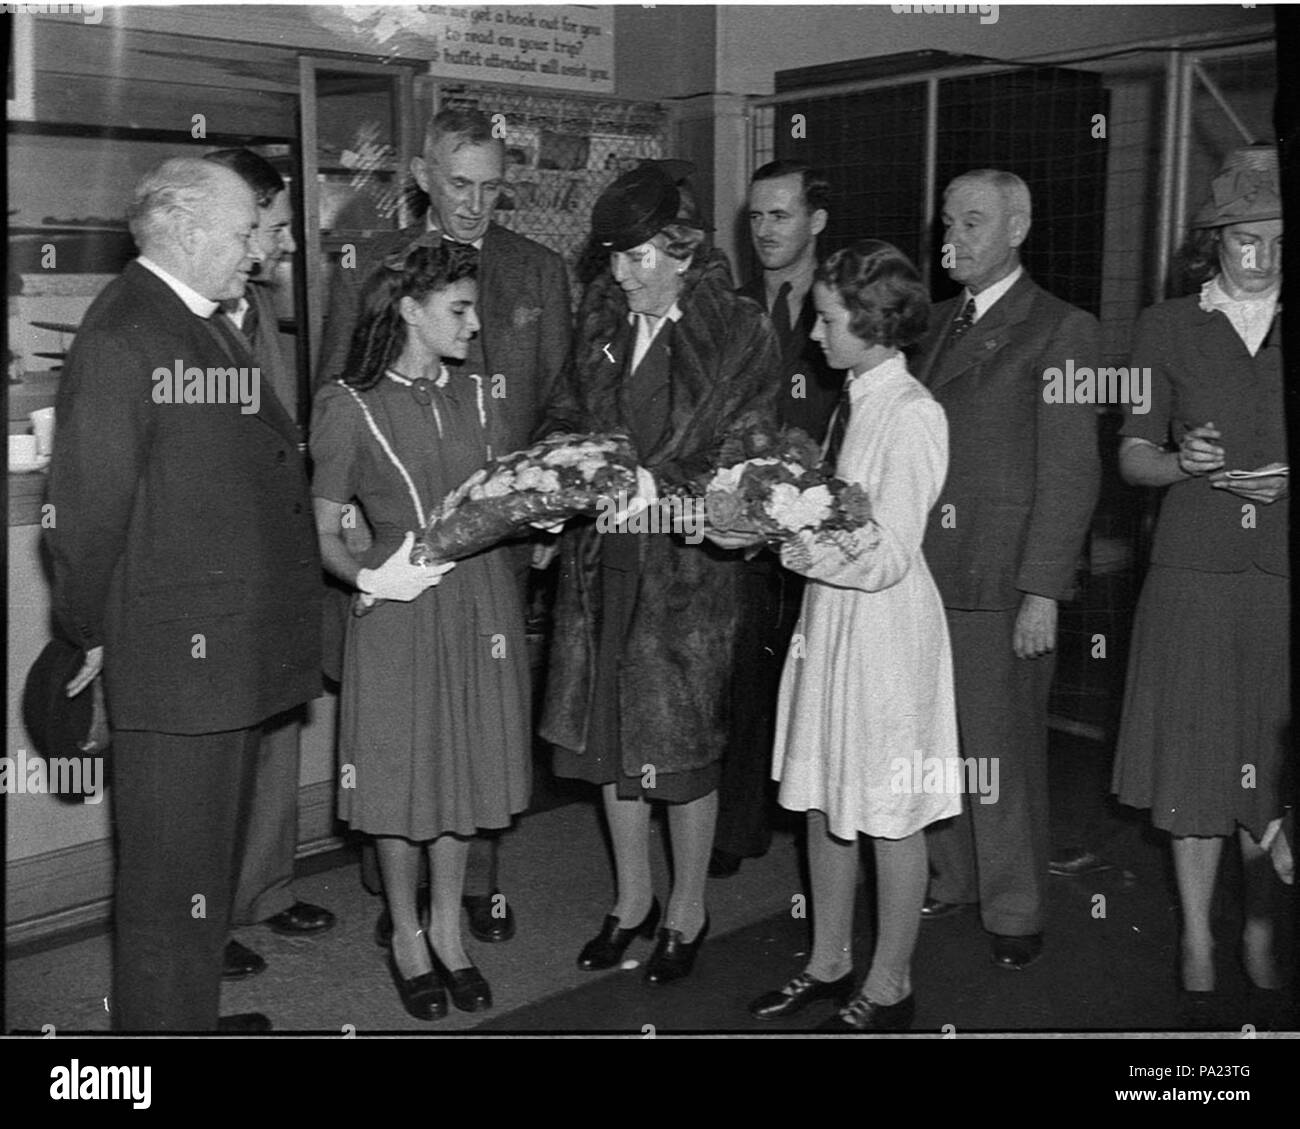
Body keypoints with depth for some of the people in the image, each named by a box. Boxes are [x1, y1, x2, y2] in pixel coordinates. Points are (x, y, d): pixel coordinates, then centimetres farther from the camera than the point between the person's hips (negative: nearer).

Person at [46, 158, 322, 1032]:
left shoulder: (208, 326, 16)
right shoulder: (122, 336, -16)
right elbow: (89, 503, -16)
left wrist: (316, 507, 8)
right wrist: (92, 631, -8)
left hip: (237, 649, 10)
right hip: (176, 656, -10)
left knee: (211, 854, 22)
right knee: (174, 872, 2)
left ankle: (194, 1014, 38)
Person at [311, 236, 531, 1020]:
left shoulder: (476, 395, 7)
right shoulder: (351, 407, -7)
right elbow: (325, 531, -4)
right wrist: (368, 575, -21)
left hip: (481, 597, 4)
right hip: (402, 605, -4)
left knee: (466, 764, 12)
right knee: (404, 772, 7)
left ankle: (449, 929, 29)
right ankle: (407, 936, 27)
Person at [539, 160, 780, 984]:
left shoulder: (741, 333, -8)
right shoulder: (604, 318, 6)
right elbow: (571, 418, 12)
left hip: (685, 565, -5)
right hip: (601, 556, 5)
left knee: (682, 741, 6)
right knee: (608, 729, 13)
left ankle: (688, 910, 26)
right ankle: (633, 898, 32)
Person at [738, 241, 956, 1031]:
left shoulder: (913, 416, -18)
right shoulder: (854, 401, 7)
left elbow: (886, 558, -21)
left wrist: (786, 540, -21)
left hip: (885, 625, -8)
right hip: (830, 615, 8)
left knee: (888, 816, 7)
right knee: (824, 802, 17)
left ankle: (889, 989, 24)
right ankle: (830, 964, 34)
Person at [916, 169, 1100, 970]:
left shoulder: (1060, 330, -5)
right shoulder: (938, 323, 16)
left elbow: (1071, 471, -10)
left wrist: (1043, 590, -15)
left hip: (1001, 580, -6)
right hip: (922, 572, 6)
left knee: (1003, 753, 3)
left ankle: (1014, 912, 18)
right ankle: (950, 881, 29)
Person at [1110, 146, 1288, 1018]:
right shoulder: (1167, 327, 6)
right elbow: (1133, 456, 6)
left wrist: (1283, 480, -10)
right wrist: (1188, 465, -14)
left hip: (1282, 578, 1)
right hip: (1193, 571, 0)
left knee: (1271, 762, 5)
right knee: (1194, 758, 3)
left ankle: (1260, 931, 24)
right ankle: (1198, 939, 18)